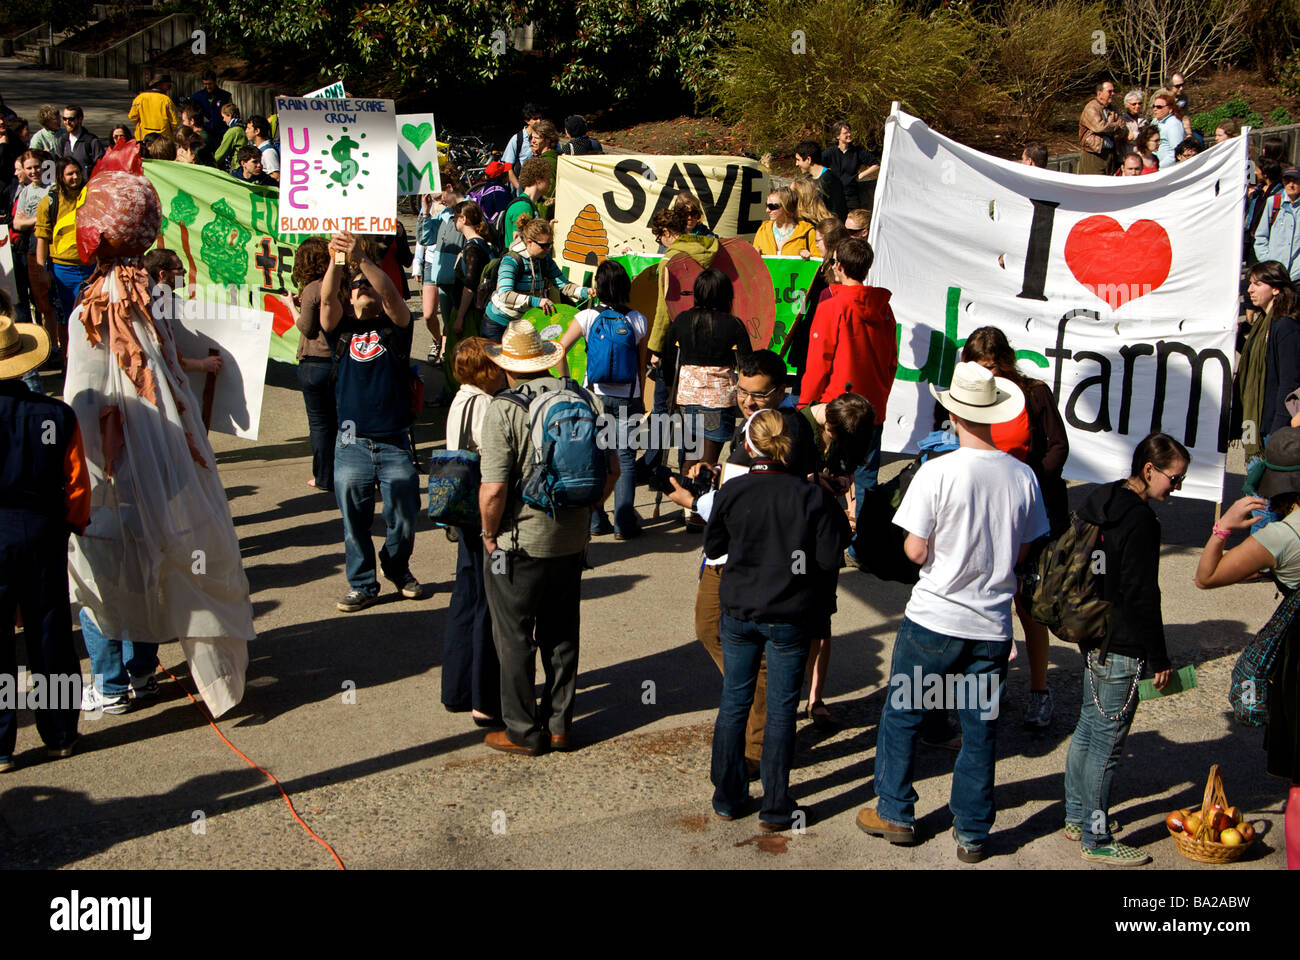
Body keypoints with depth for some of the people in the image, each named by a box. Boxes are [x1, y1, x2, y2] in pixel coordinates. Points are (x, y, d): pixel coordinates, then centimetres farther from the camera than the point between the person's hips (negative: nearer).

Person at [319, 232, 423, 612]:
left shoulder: (395, 327, 5)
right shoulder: (342, 329, 9)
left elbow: (391, 295, -15)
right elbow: (326, 299, -10)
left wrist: (362, 258, -26)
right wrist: (336, 260, -25)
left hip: (394, 444, -1)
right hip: (352, 446, 1)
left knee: (403, 519, 7)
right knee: (354, 523, 6)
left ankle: (398, 568, 33)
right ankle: (362, 584, 21)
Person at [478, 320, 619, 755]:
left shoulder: (503, 409, -17)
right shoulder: (583, 399, -1)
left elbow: (493, 491, -22)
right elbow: (611, 469, 4)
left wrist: (490, 534, -5)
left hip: (518, 543, -5)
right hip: (572, 540, 5)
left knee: (515, 638, 10)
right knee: (562, 634, 18)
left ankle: (523, 732, 20)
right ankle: (559, 724, 28)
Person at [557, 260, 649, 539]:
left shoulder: (587, 317, -5)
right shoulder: (639, 320, -2)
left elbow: (560, 349, -12)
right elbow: (642, 366, 5)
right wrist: (640, 398, 16)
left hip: (595, 397, 0)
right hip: (628, 399, 0)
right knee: (625, 458, 5)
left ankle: (595, 521, 15)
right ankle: (624, 524, 6)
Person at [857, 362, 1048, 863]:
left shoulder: (938, 471, -17)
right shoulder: (1022, 476, -4)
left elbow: (915, 551, -14)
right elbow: (1024, 552, 4)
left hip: (934, 619, -3)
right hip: (993, 624, 4)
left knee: (902, 715, 15)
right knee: (980, 728, 14)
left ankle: (895, 813, 26)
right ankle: (972, 832, 24)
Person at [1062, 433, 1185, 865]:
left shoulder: (1099, 501, 7)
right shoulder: (1141, 521, -20)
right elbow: (1142, 597, -19)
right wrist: (1159, 659, -11)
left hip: (1093, 637, 10)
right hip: (1122, 650, -10)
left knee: (1088, 729, 19)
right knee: (1106, 745, 0)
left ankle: (1076, 818, 32)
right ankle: (1095, 841, 11)